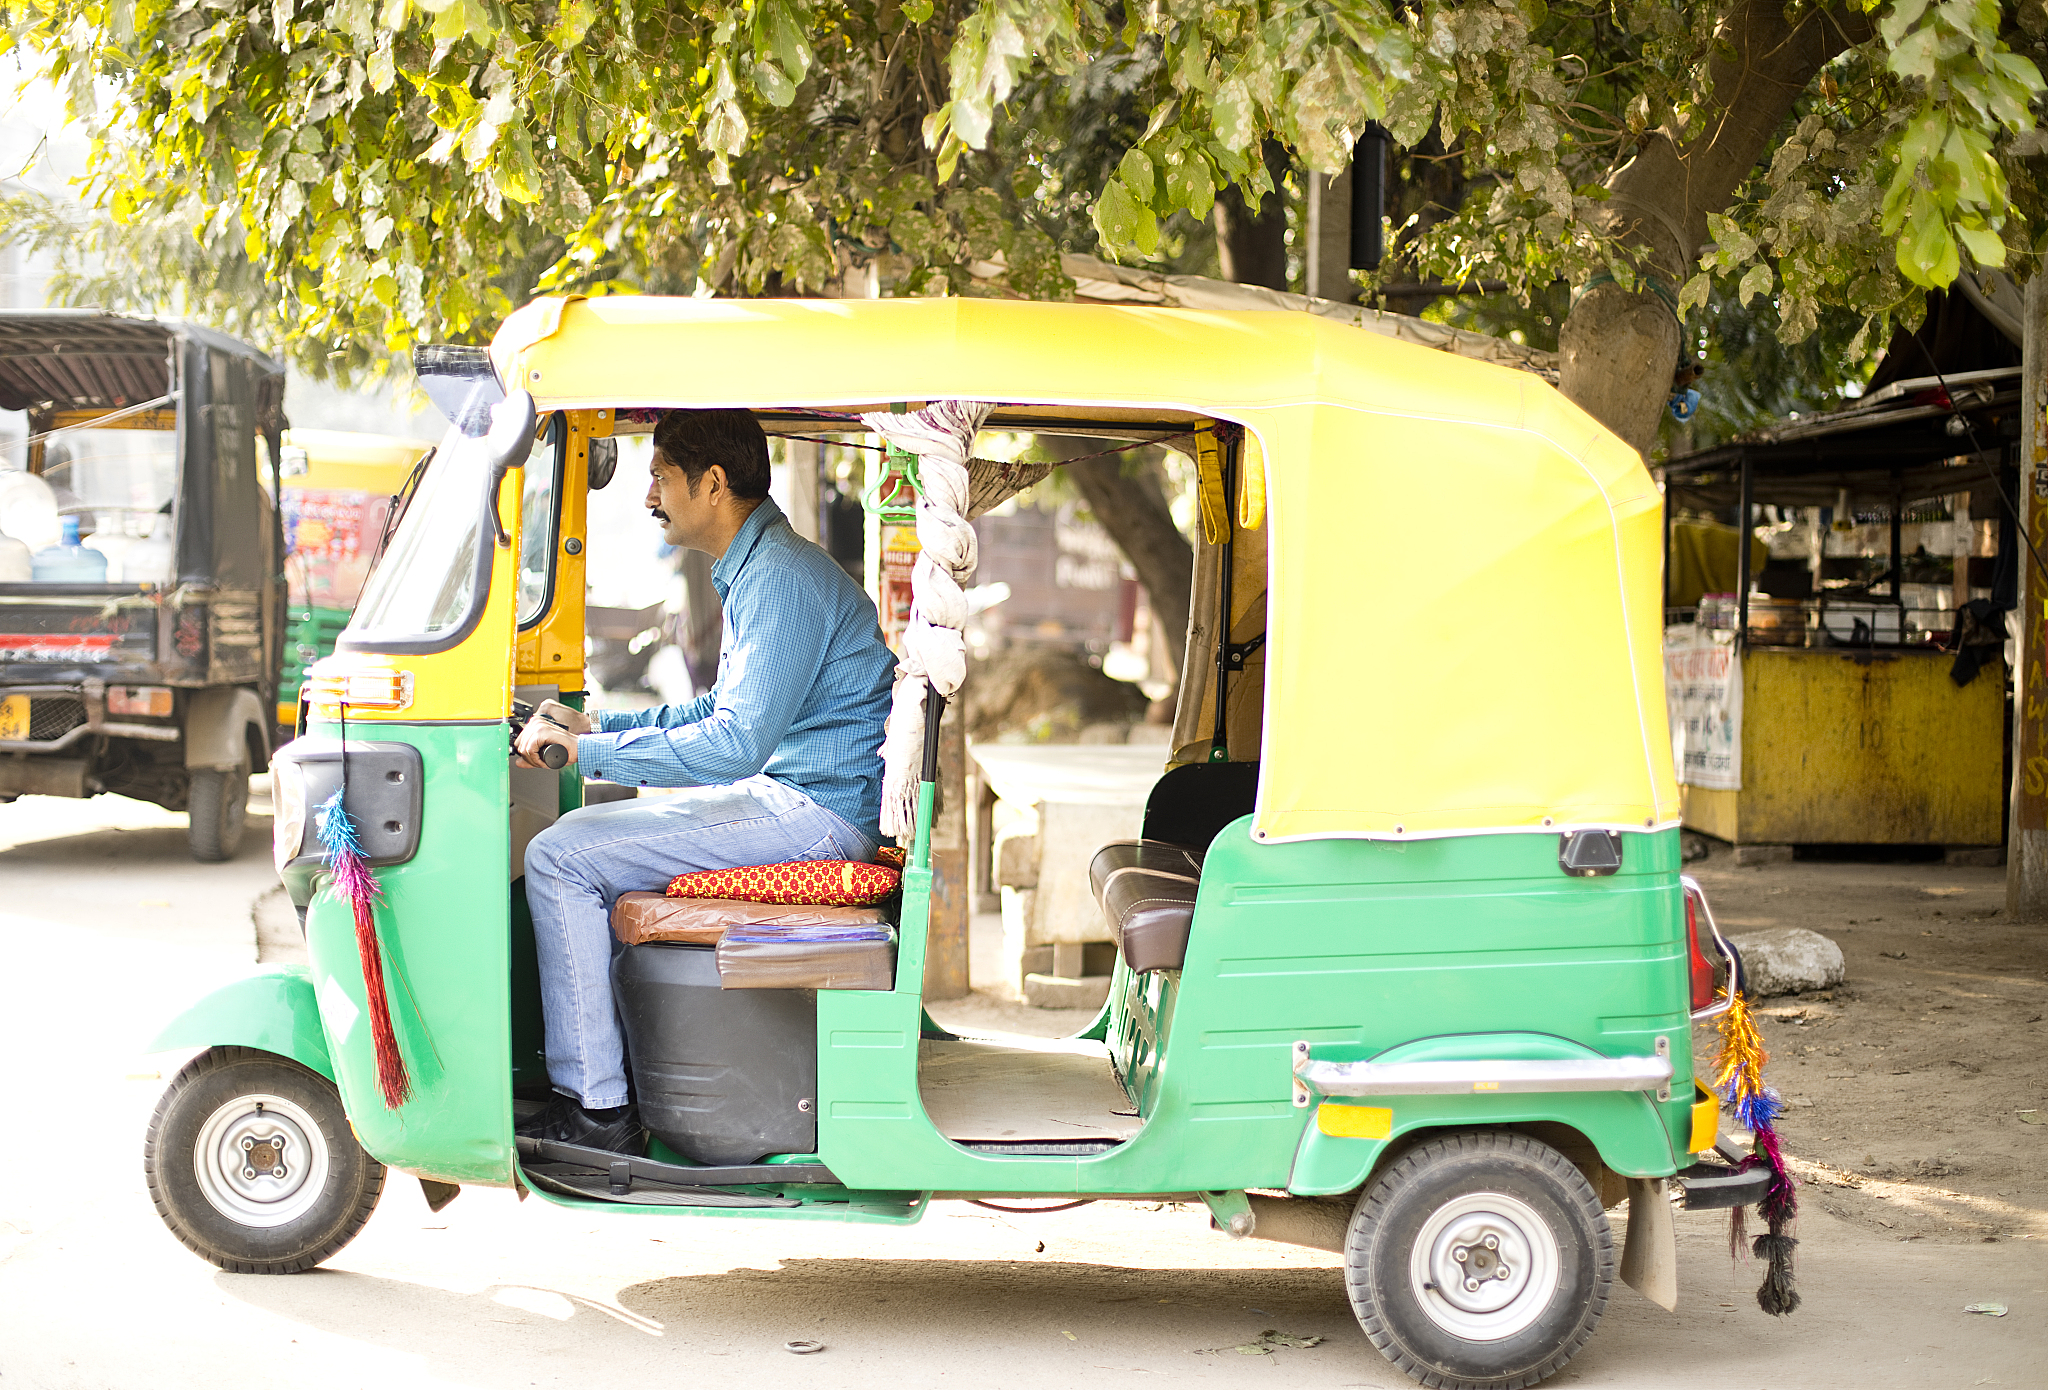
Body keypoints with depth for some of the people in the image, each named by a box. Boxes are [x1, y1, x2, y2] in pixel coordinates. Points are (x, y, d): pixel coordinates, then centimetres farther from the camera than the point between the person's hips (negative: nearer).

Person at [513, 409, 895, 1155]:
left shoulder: (782, 580, -19)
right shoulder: (756, 568, 16)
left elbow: (736, 743, -27)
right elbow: (723, 708, 25)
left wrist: (589, 750, -20)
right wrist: (595, 724, 16)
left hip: (814, 808, -11)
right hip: (789, 795, 11)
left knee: (560, 860, -13)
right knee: (585, 834, 20)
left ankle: (594, 1107, -10)